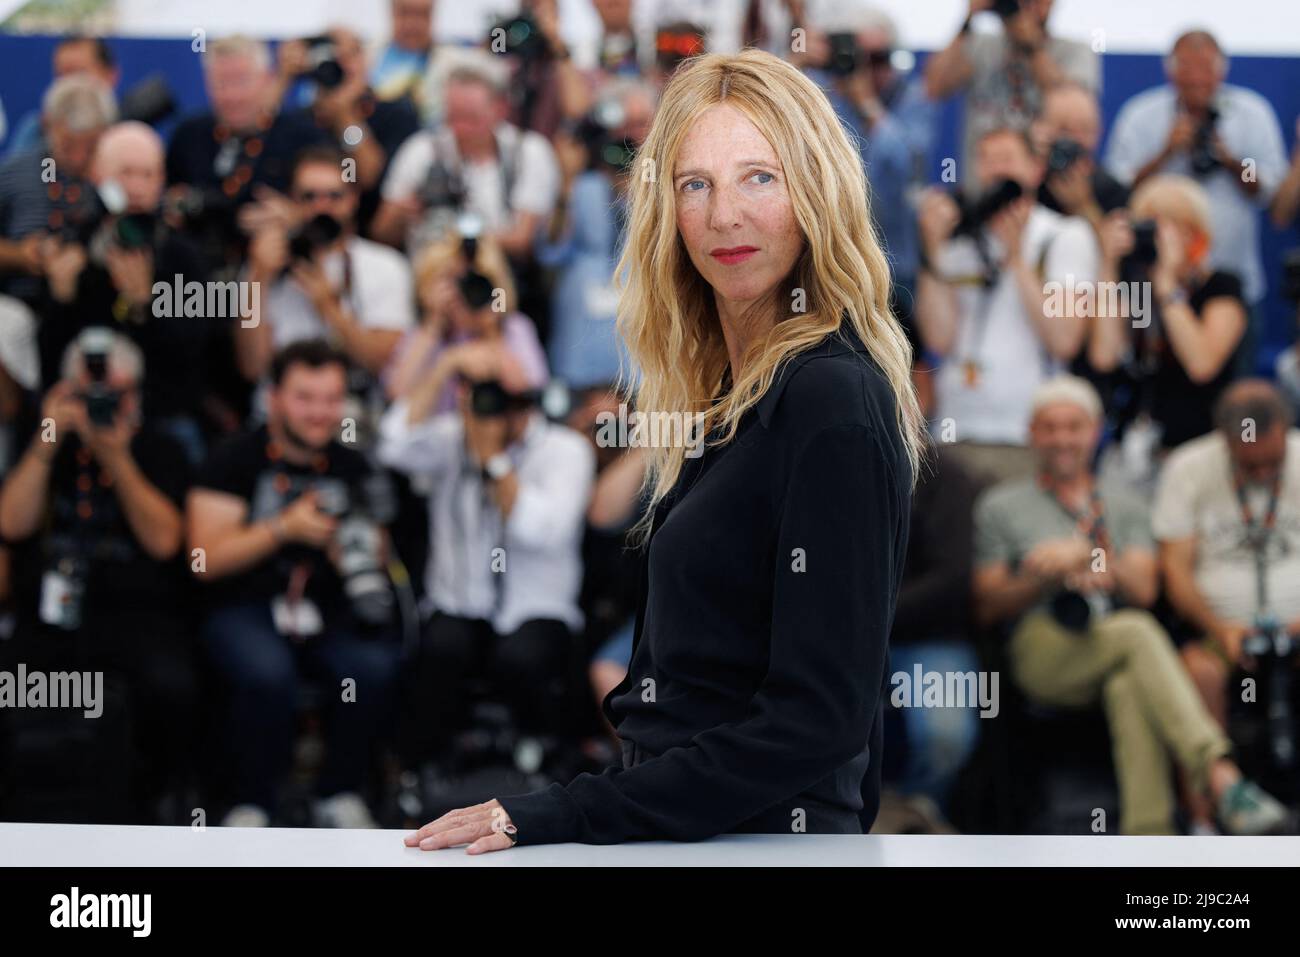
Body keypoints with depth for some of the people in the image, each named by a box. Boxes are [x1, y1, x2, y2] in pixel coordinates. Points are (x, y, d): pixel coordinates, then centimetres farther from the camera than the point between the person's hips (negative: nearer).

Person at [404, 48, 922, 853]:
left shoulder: (834, 402, -11)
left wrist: (563, 817, -16)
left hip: (761, 842, -8)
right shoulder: (727, 394, 16)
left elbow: (818, 721, -17)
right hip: (680, 831, 8)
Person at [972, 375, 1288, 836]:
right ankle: (1222, 780, -53)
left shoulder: (1124, 504, 23)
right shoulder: (999, 507, 18)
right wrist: (1041, 577, -9)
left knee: (1129, 685, -38)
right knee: (1138, 633, -36)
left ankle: (1149, 837, -52)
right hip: (1043, 649, -2)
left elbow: (1144, 591, 8)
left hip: (1113, 650, 2)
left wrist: (1104, 562, -14)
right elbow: (988, 607, 9)